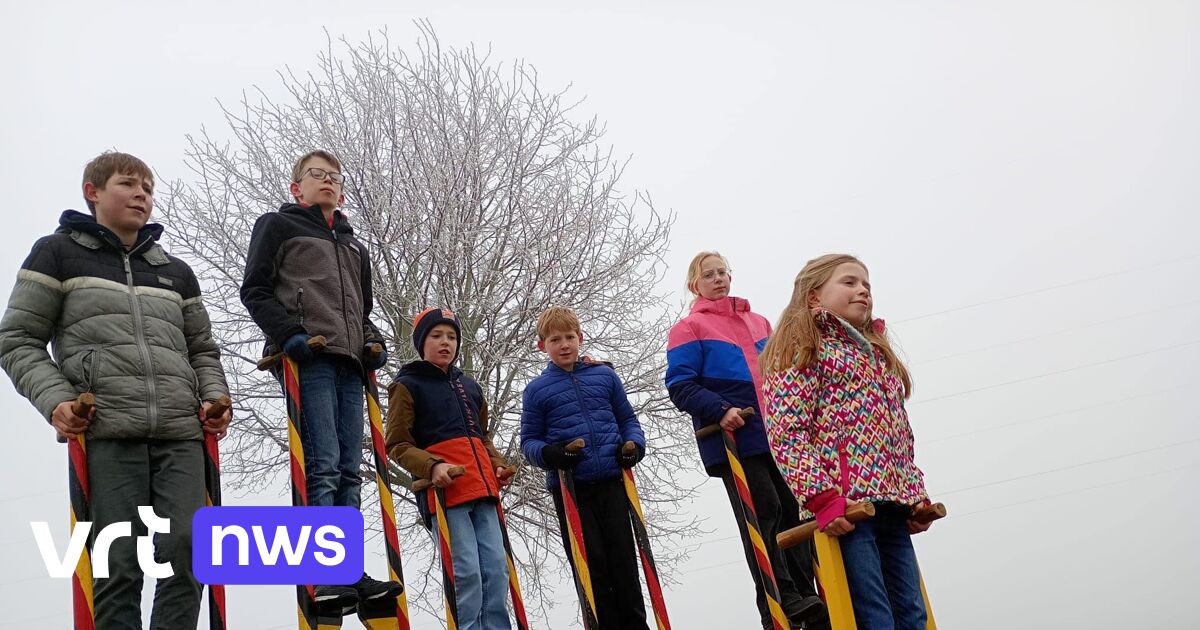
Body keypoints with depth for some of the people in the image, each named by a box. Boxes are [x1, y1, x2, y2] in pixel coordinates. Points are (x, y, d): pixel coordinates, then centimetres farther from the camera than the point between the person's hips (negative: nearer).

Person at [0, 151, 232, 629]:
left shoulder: (176, 271, 24)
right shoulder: (58, 253, 13)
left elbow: (203, 349, 27)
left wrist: (215, 397, 7)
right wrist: (55, 400, -7)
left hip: (181, 432, 3)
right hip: (107, 432, -3)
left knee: (186, 554, -9)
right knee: (120, 564, -7)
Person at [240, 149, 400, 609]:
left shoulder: (353, 246, 30)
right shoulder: (277, 226, 12)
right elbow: (255, 291, 2)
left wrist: (373, 341, 10)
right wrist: (289, 333, -13)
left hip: (349, 364, 7)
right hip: (307, 358, -6)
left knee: (349, 471, 2)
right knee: (322, 465, -16)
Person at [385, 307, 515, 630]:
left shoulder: (470, 386, 23)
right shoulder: (406, 386, 5)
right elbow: (398, 445, 0)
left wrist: (499, 465, 12)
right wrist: (432, 467, -16)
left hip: (482, 488, 6)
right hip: (445, 490, -6)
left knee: (497, 570, 2)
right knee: (467, 573, -12)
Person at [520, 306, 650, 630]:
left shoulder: (604, 375, 9)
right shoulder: (536, 390, 5)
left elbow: (627, 419, 16)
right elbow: (529, 440, 7)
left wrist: (634, 445, -4)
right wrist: (548, 454, -14)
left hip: (611, 480, 1)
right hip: (569, 487, -1)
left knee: (623, 557, 2)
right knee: (591, 563, 0)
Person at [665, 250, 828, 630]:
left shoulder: (759, 323, 22)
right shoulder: (689, 328, 4)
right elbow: (680, 385, -6)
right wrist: (720, 410, -20)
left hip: (776, 434, 6)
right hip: (733, 438, -6)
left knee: (791, 509, 3)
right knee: (763, 512, -12)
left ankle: (804, 598, 10)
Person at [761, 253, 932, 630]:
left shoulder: (878, 353, 26)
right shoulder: (801, 349, 1)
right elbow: (786, 434, -10)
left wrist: (916, 495, 16)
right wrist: (822, 499, -19)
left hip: (893, 506, 8)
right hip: (844, 506, -8)